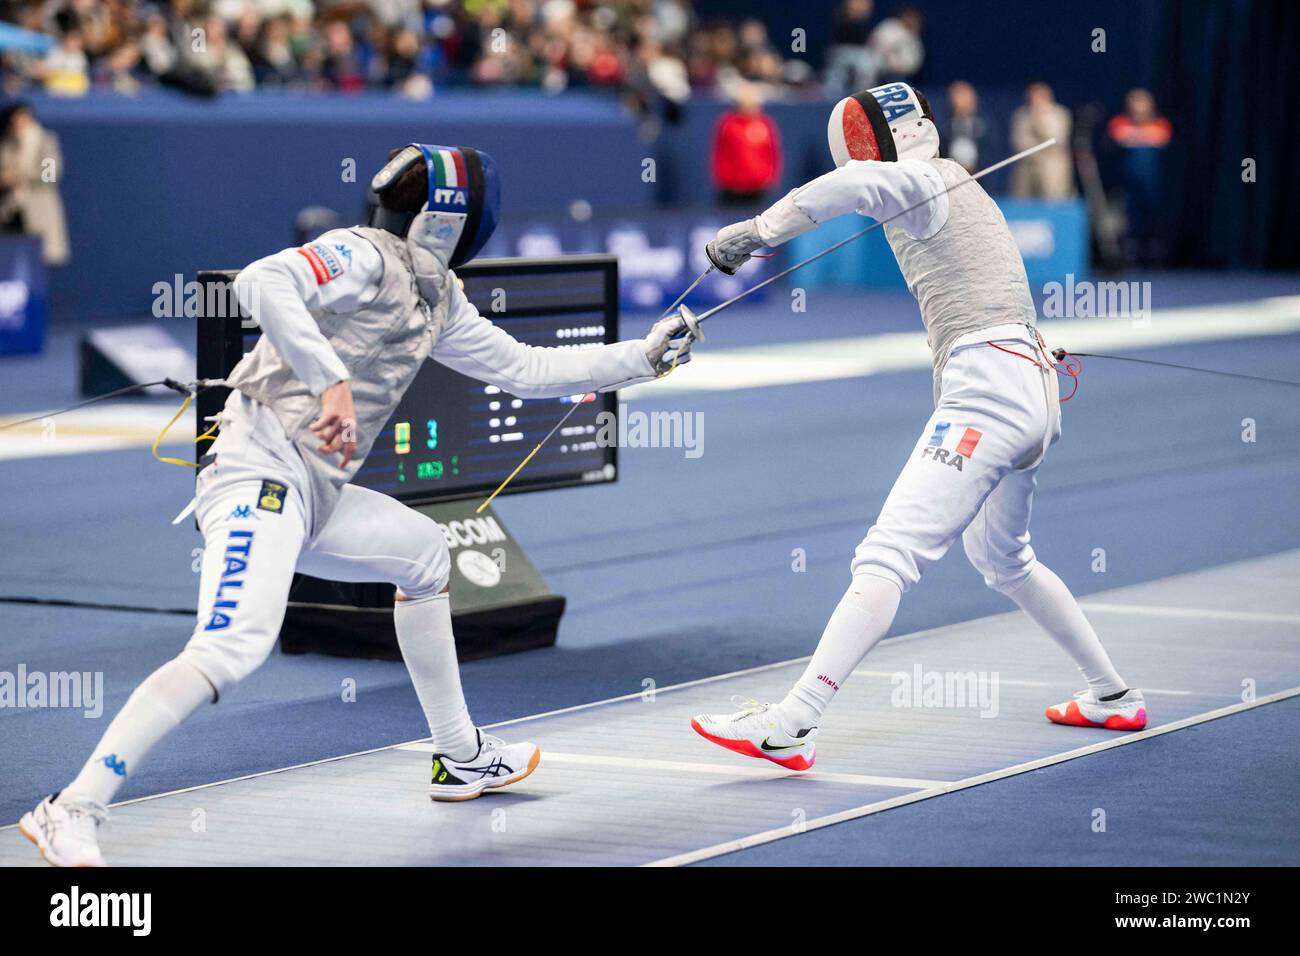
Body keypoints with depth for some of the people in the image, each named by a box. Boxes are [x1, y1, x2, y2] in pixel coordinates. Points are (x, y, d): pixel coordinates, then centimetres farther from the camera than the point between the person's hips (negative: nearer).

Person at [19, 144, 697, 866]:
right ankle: (72, 813, -30)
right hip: (260, 474, -10)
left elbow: (525, 371, 27)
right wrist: (331, 380, -33)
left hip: (313, 496, 10)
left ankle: (462, 756, 35)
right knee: (234, 652, -28)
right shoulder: (365, 256, -7)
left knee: (424, 552, 26)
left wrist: (643, 358, 28)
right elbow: (263, 283, -25)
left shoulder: (437, 298, 19)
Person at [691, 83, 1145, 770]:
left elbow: (853, 183, -28)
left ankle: (791, 725, -28)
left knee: (887, 559, -19)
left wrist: (753, 231, -28)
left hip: (984, 395, -10)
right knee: (1003, 561, 31)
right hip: (1031, 394, 10)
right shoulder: (960, 189, 23)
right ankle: (1113, 696, 38)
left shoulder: (922, 181, -6)